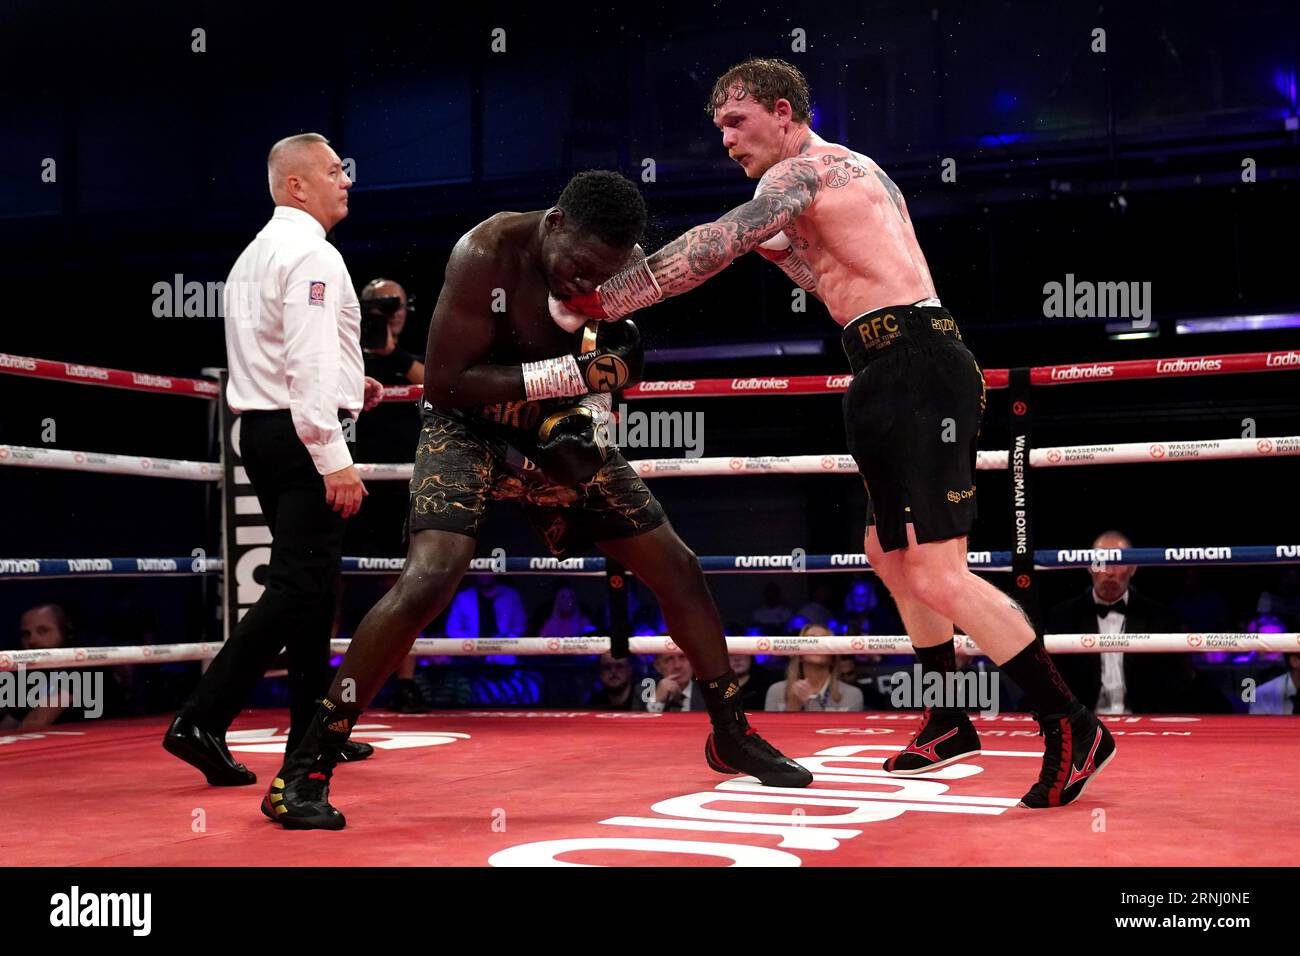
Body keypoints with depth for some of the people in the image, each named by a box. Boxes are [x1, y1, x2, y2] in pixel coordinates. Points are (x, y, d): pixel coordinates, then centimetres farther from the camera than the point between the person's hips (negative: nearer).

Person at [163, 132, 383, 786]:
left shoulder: (256, 255, 19)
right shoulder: (312, 254, -11)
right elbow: (310, 363, -21)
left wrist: (345, 388, 24)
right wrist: (335, 459, -25)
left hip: (262, 429, 10)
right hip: (303, 436, -10)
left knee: (312, 584, 16)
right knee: (297, 587, -10)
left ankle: (312, 730, 22)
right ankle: (202, 721, -14)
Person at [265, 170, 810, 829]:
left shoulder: (623, 265, -11)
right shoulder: (487, 252, -28)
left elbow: (609, 365, 5)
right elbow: (444, 382, -28)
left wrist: (588, 415, -17)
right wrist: (574, 372, -31)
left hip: (559, 427, 6)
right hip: (468, 425, -5)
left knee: (676, 566, 5)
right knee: (429, 577, -27)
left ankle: (731, 734, 24)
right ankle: (303, 771, -19)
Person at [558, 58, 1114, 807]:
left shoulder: (802, 171, -6)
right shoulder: (848, 172, 24)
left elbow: (715, 247, -17)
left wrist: (599, 302, -15)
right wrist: (780, 248, 18)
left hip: (914, 371, -11)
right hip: (911, 373, 11)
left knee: (937, 577, -14)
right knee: (891, 553, 21)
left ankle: (1073, 728, -8)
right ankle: (951, 723, 32)